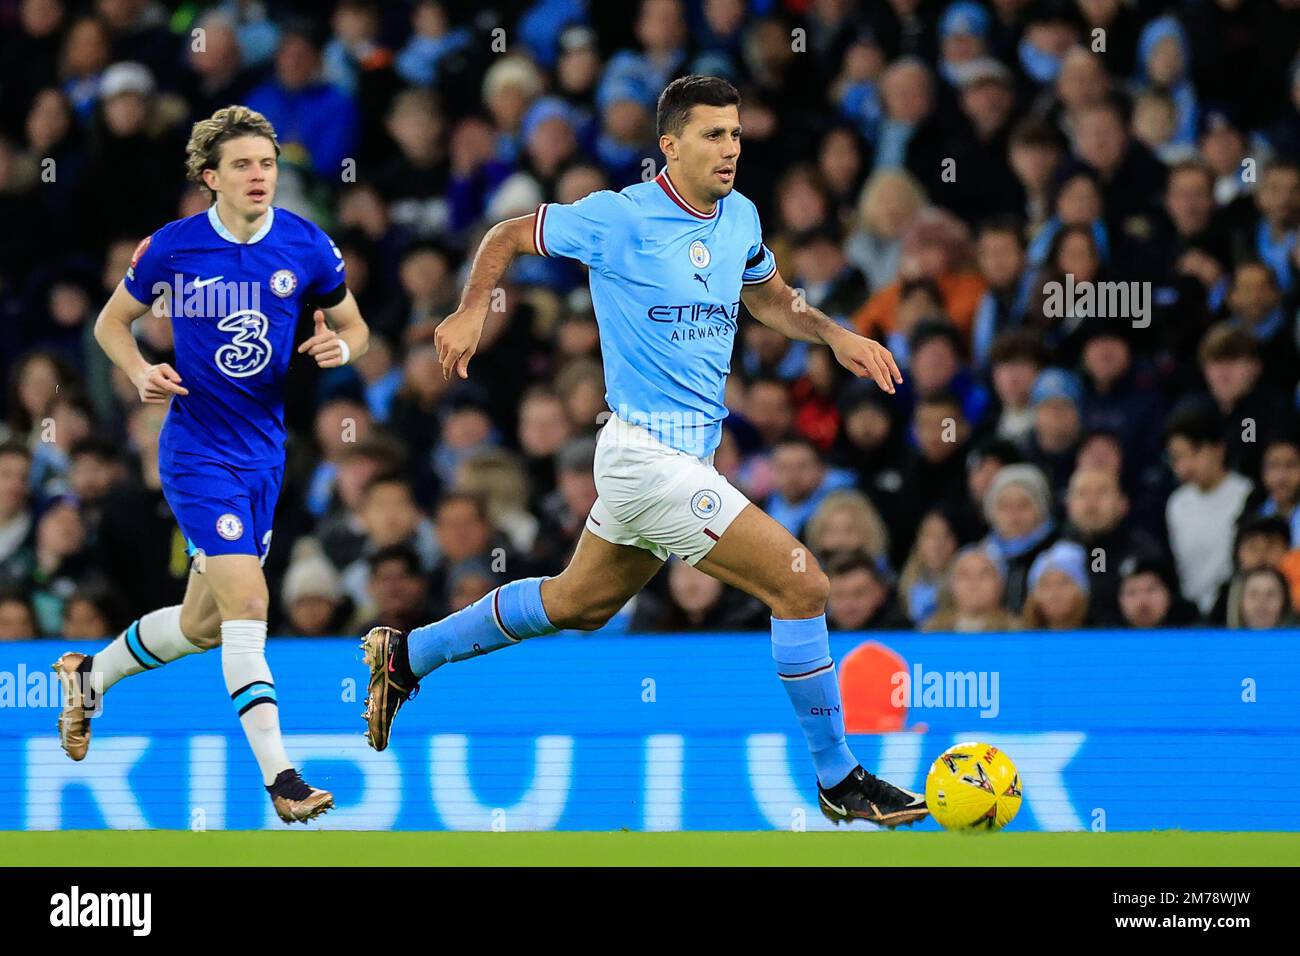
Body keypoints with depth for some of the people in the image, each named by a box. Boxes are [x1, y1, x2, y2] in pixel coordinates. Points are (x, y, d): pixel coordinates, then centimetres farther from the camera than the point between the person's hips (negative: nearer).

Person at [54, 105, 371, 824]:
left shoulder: (306, 246, -3)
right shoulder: (171, 249, -9)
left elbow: (351, 324, 11)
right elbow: (112, 320, 6)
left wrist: (340, 346, -13)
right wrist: (140, 373, -13)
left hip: (264, 451, 5)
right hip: (196, 449, -5)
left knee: (203, 626, 14)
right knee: (246, 602, -18)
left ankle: (90, 675, 41)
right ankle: (279, 777, -18)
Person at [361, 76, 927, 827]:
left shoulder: (740, 218, 7)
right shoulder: (619, 218, -13)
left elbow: (768, 296, 26)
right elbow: (507, 237, 0)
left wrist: (836, 335, 9)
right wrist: (472, 313, -15)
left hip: (690, 452, 9)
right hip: (648, 452, -9)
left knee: (577, 603, 24)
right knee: (802, 585, -13)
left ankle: (407, 656, 39)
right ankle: (838, 780, -2)